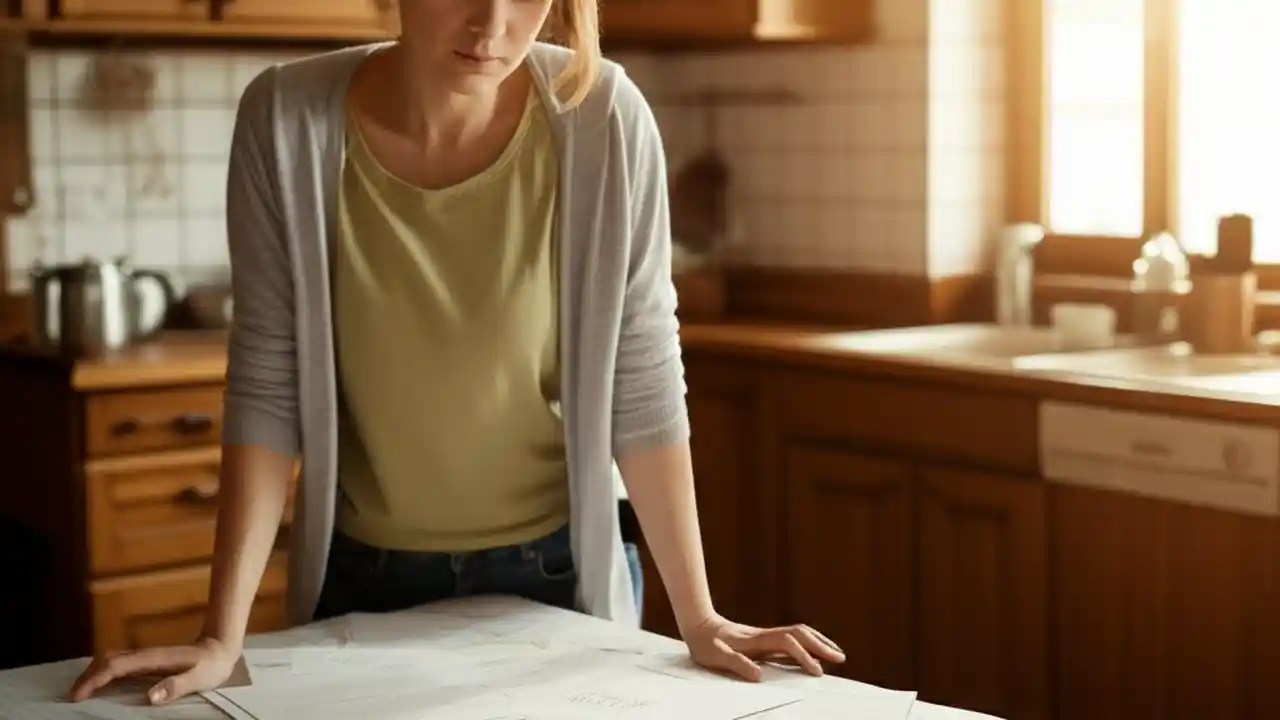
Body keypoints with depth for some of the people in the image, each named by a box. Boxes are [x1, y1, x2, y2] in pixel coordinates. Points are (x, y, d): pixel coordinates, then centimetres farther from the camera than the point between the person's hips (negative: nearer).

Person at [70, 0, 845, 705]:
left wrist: (698, 617, -13)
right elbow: (269, 384, -14)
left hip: (557, 567, 0)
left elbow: (640, 383, -13)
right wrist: (223, 636, -17)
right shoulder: (290, 118, -18)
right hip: (362, 577, 1)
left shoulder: (602, 119, -19)